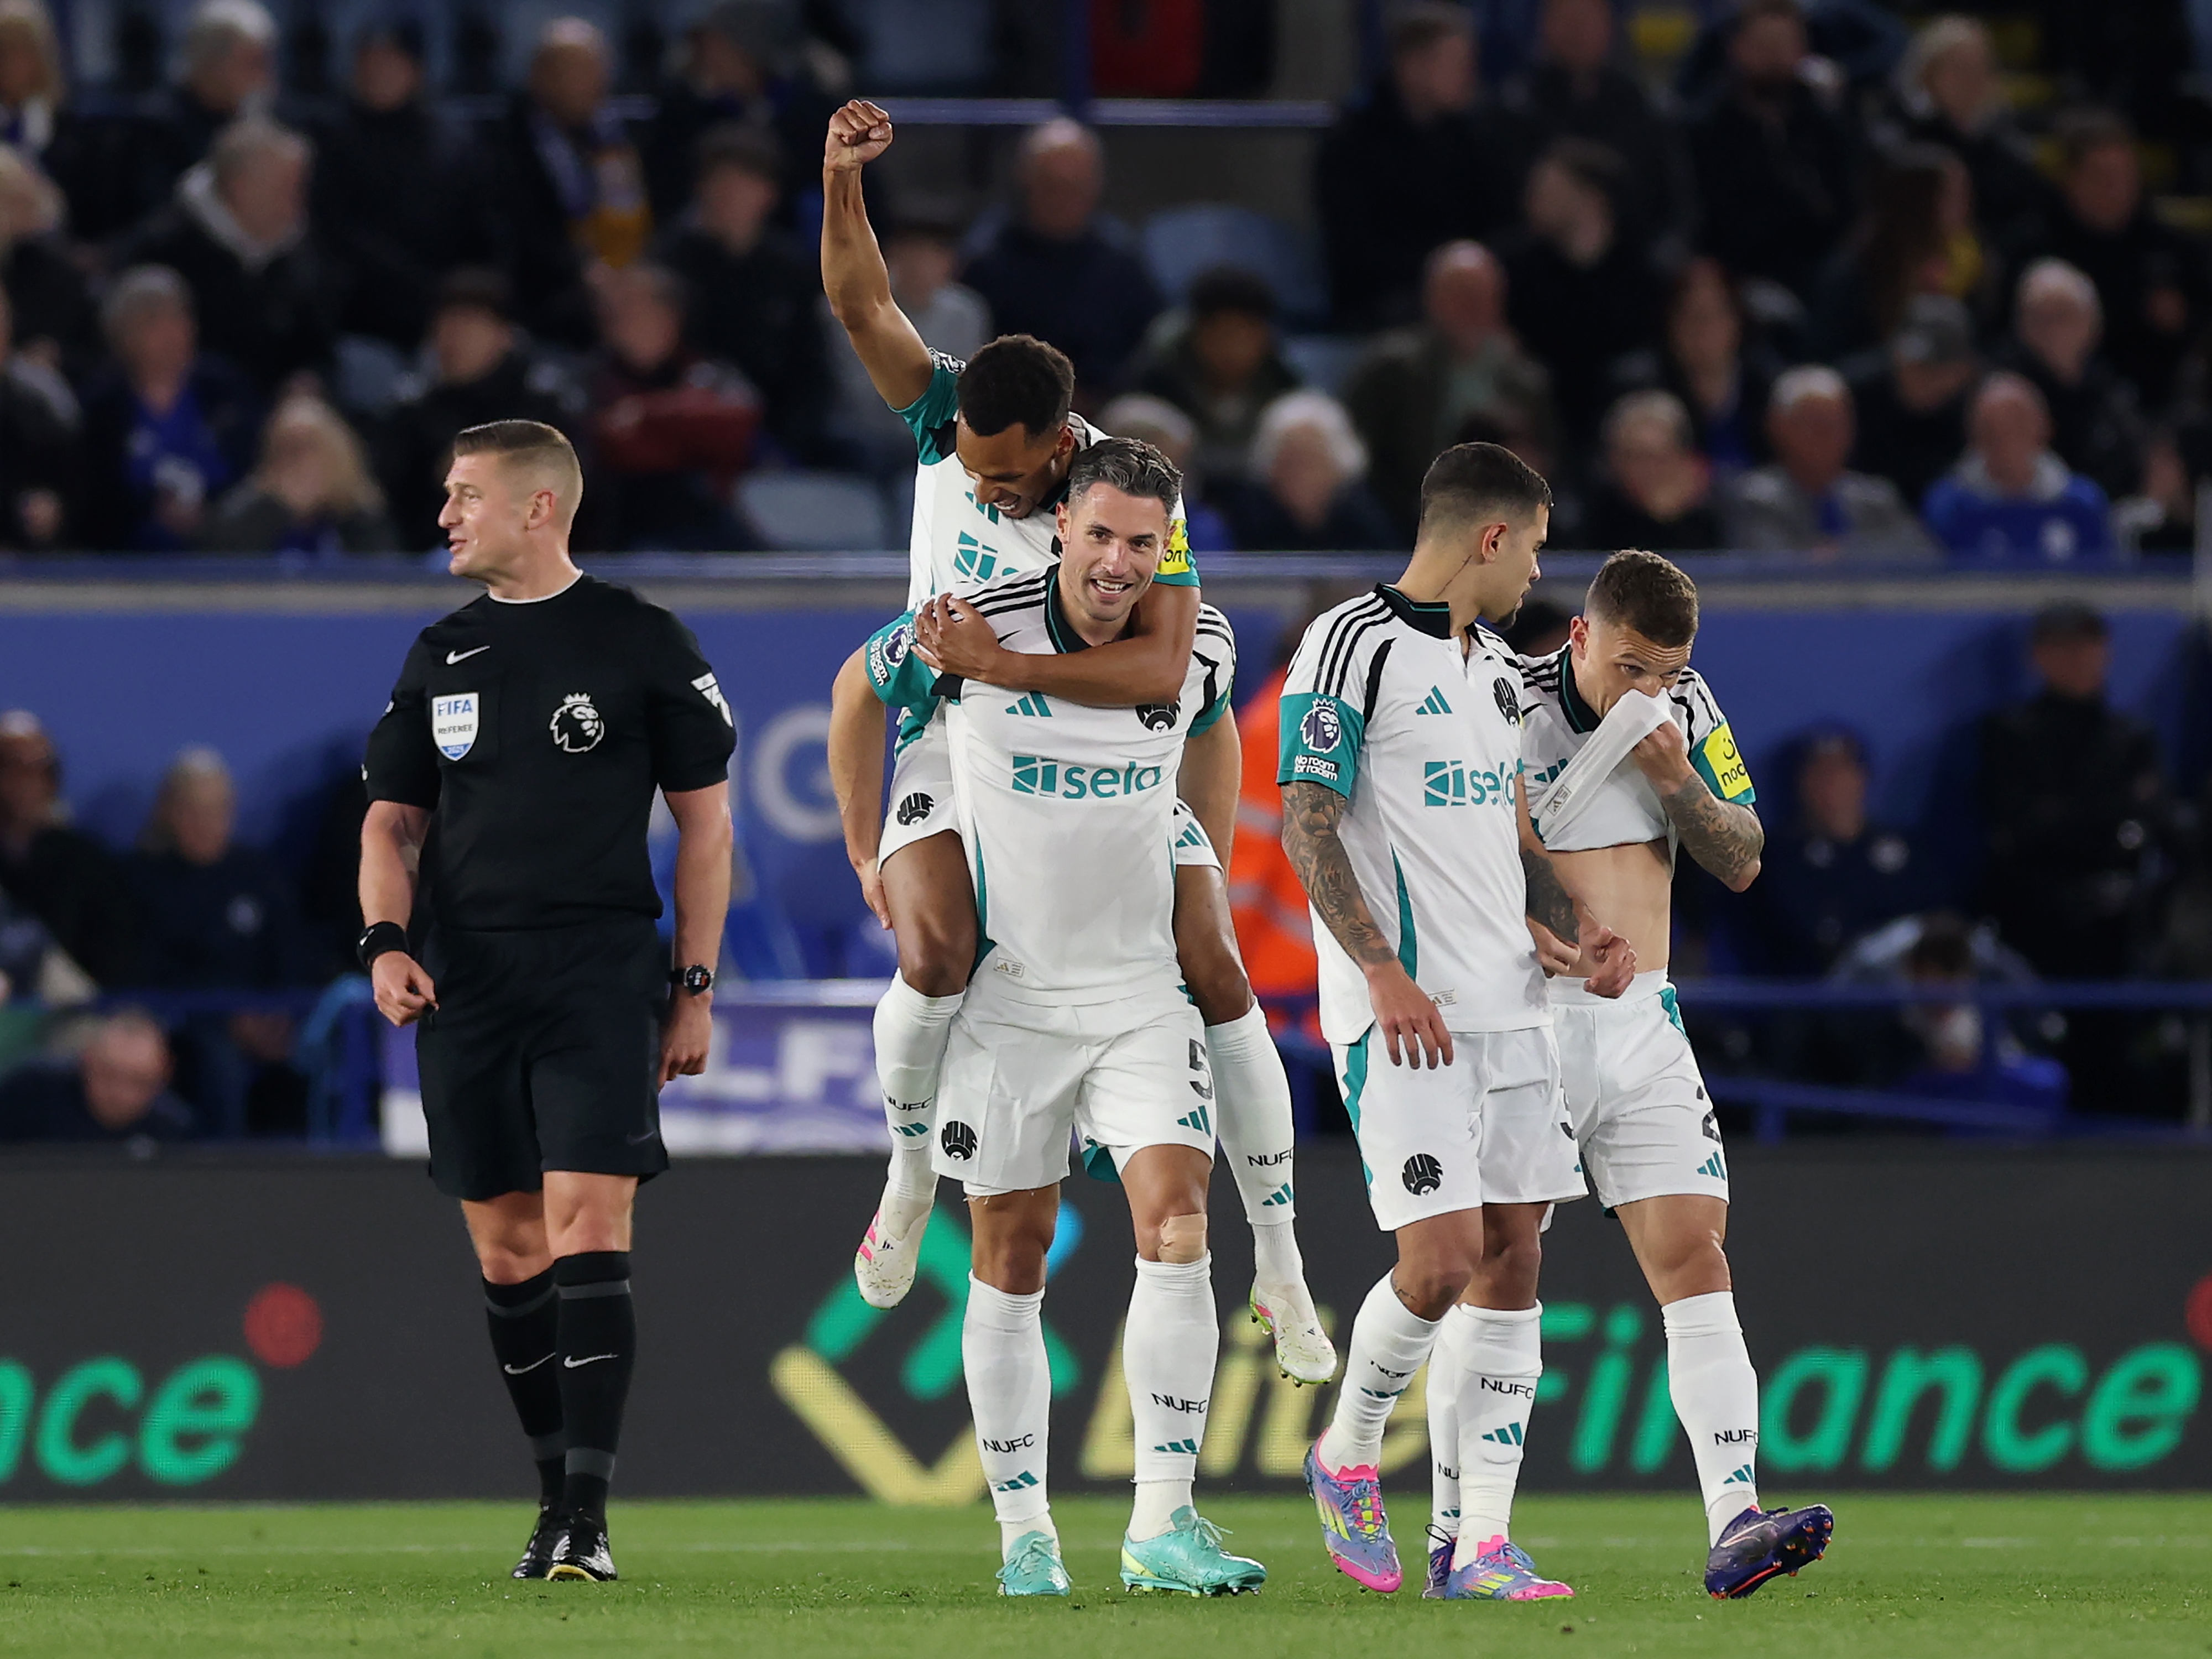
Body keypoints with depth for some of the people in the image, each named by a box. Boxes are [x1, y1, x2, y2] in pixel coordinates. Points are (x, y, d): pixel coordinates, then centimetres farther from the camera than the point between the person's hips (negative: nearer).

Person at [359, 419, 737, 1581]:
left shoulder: (642, 644, 1)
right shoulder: (441, 656, 13)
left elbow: (704, 818, 4)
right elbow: (393, 819, 16)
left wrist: (694, 988, -1)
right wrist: (387, 940, -3)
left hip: (599, 973, -5)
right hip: (462, 983, 5)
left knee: (586, 1231, -14)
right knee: (505, 1251, 6)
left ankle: (589, 1514, -17)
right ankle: (554, 1494, 17)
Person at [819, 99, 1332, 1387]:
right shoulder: (944, 420, -12)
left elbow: (1163, 666, -32)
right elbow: (863, 305, -21)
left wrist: (998, 662, -37)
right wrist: (843, 182, -38)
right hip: (959, 751, 1)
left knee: (1218, 978, -7)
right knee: (936, 955, -27)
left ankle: (1280, 1266, 7)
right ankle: (912, 1175, 0)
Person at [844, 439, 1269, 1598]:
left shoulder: (1197, 645, -4)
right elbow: (862, 690, 7)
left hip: (1140, 981, 2)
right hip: (1007, 983, -2)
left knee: (1176, 1216, -15)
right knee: (1011, 1253, 3)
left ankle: (1161, 1523, -15)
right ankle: (1025, 1532, 12)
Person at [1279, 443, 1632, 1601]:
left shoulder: (1494, 667, 19)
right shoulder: (1353, 646, -8)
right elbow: (1306, 825, -12)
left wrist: (1572, 933, 9)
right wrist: (1385, 972, -19)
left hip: (1506, 1003, 8)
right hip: (1403, 1013, -8)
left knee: (1514, 1254, 1)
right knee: (1443, 1257, -15)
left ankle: (1478, 1547, 3)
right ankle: (1346, 1456, 13)